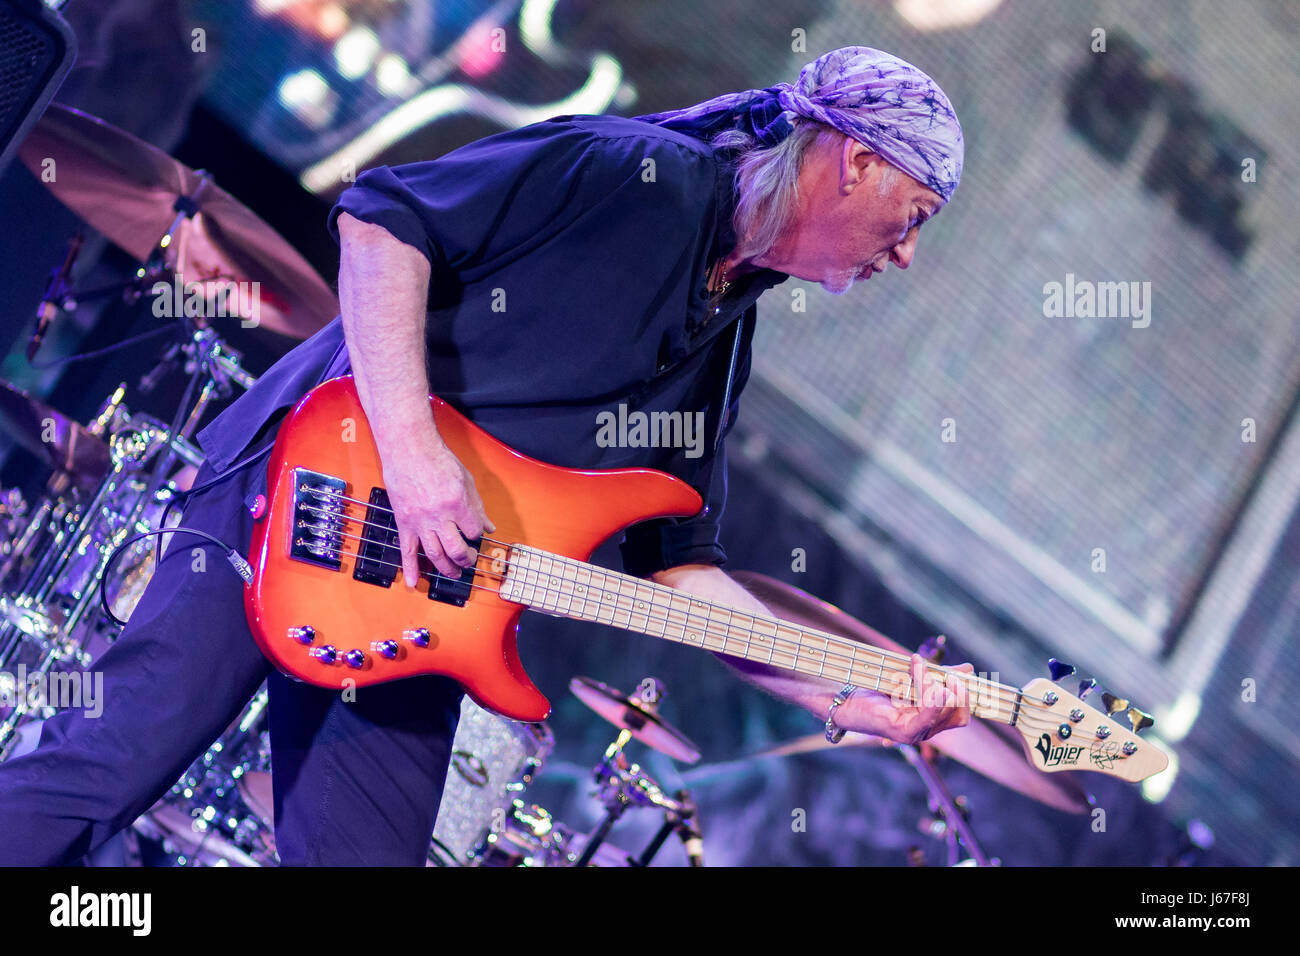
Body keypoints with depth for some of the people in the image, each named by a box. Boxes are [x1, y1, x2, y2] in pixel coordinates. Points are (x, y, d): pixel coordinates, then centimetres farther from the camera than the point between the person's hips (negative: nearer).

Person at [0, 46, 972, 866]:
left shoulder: (721, 343, 15)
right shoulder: (637, 173, -10)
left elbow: (679, 565, 13)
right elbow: (383, 217, -16)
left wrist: (844, 696, 2)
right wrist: (412, 445, -25)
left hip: (430, 587, 8)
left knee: (365, 847, 3)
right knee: (117, 758, -12)